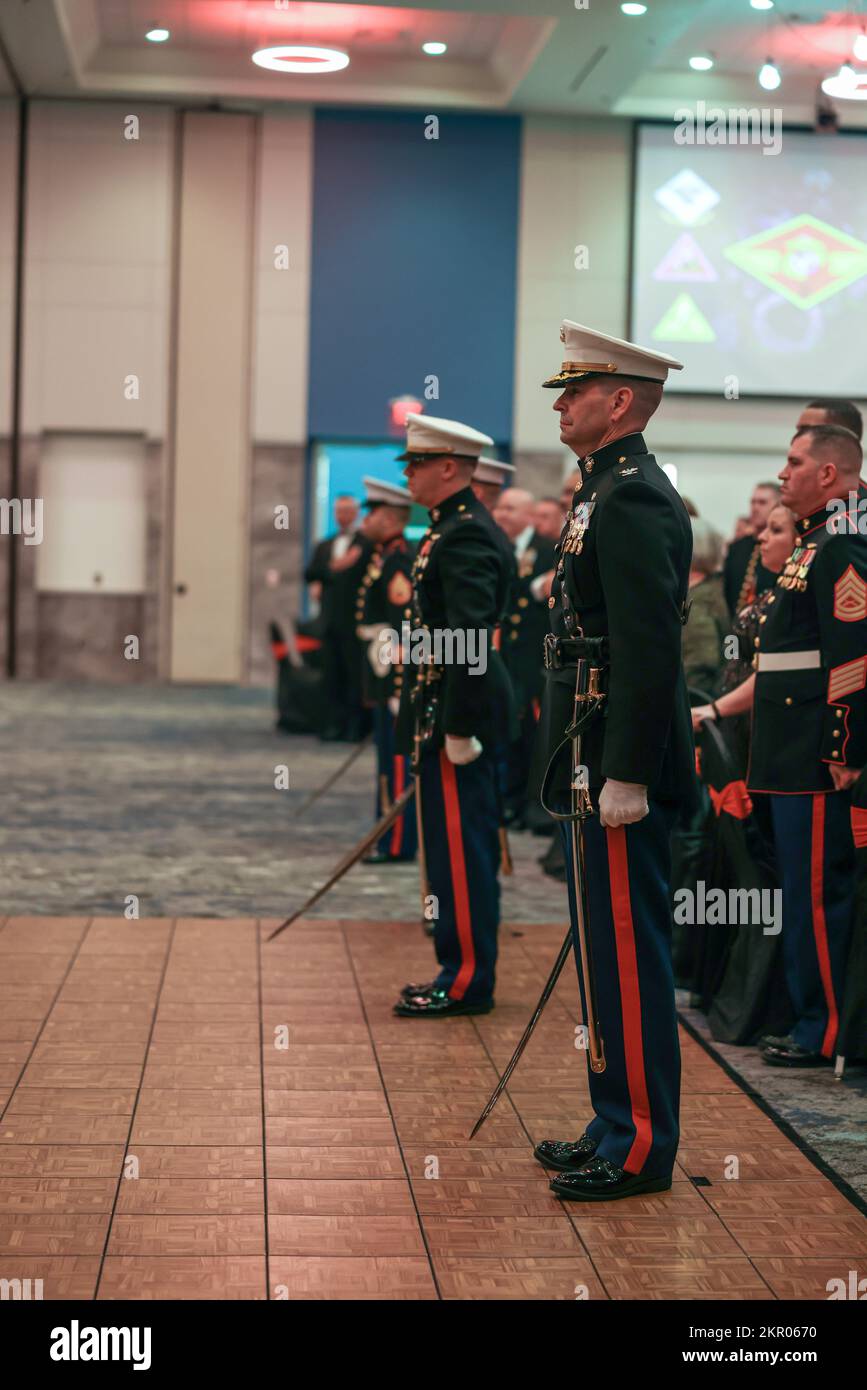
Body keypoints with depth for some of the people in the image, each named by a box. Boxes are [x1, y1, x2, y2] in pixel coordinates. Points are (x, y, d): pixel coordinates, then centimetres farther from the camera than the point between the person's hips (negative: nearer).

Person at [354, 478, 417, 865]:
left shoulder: (398, 561, -16)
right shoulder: (385, 556, 16)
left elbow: (403, 626, -21)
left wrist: (397, 686, -22)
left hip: (394, 674, -10)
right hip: (383, 673, 10)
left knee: (397, 760, -6)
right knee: (389, 758, 15)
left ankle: (398, 845, -2)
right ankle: (389, 837, 22)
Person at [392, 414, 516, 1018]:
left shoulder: (467, 537, -16)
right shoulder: (456, 528, 17)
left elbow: (470, 640, -23)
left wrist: (457, 728, -23)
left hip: (459, 714, -11)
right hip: (453, 712, 11)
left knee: (462, 851, -4)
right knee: (460, 849, 14)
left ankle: (468, 982, 2)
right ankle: (464, 970, 21)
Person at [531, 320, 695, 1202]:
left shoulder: (634, 500, -16)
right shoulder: (604, 492, 16)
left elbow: (651, 649, -23)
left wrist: (626, 776, -24)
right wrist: (601, 767, 19)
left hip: (621, 763, -10)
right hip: (596, 761, 11)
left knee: (628, 953, -3)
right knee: (609, 948, 16)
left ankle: (641, 1148, 6)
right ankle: (617, 1123, 26)